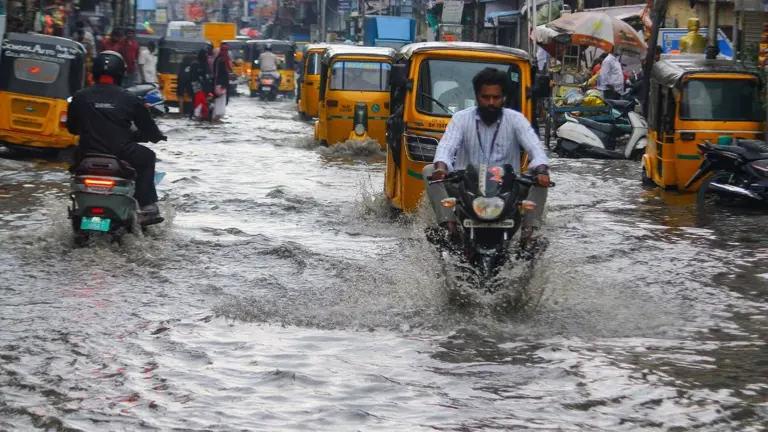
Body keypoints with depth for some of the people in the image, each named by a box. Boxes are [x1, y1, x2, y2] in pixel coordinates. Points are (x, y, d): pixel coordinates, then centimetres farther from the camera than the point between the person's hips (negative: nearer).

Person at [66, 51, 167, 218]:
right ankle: (148, 206, 18)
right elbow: (147, 127, 4)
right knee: (147, 157, 27)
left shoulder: (80, 97, 0)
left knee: (78, 154, 37)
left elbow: (72, 128, 13)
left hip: (88, 154, 2)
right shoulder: (128, 98, -4)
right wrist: (158, 136, 27)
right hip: (121, 153, -2)